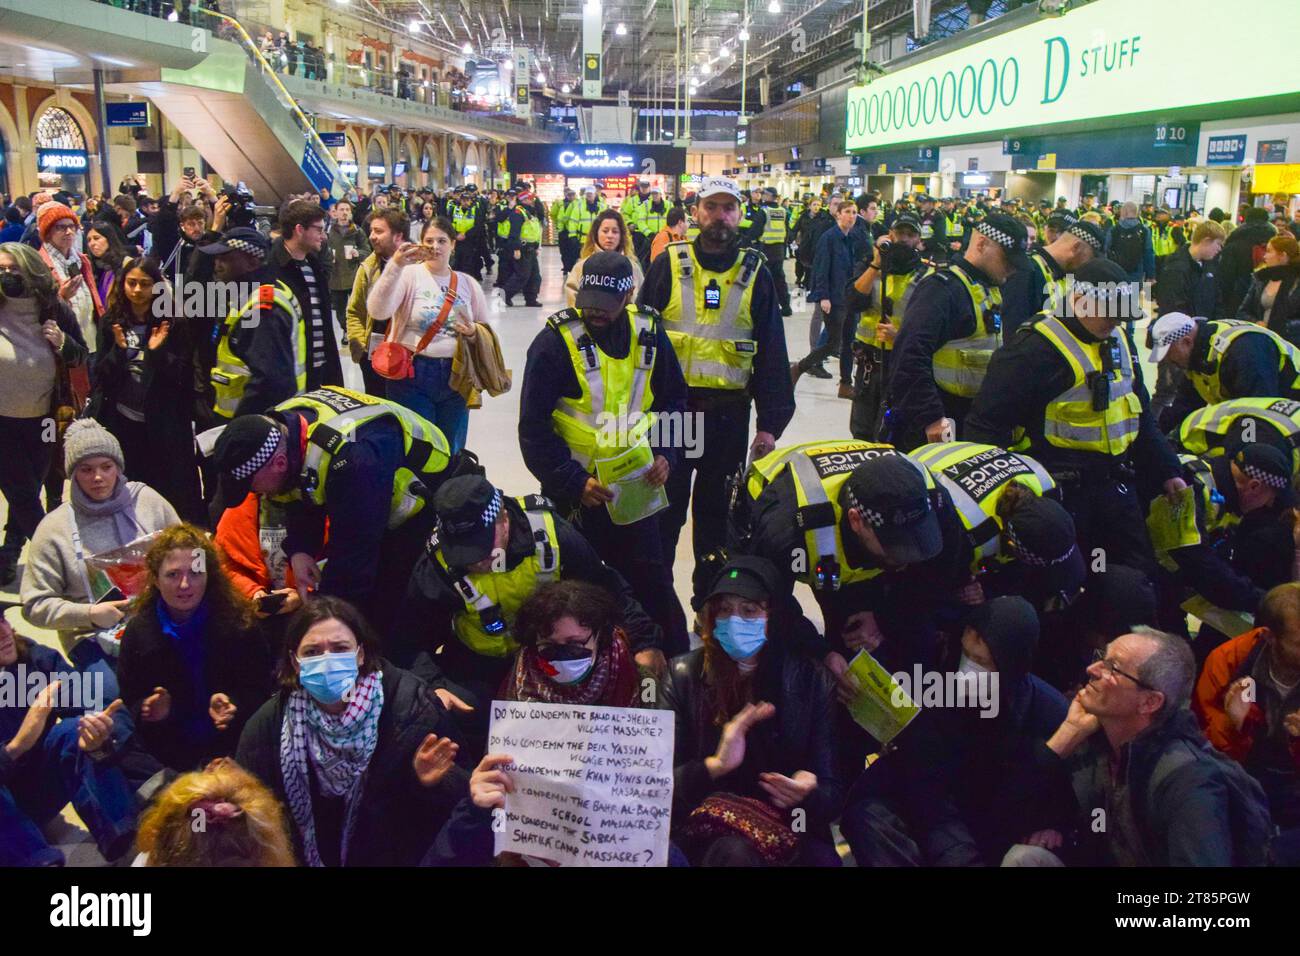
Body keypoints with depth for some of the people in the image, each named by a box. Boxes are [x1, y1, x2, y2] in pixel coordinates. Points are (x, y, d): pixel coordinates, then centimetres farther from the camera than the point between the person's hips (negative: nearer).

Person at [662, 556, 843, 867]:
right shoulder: (684, 675, 0)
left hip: (792, 829, 2)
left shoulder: (810, 680, 2)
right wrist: (714, 765, -23)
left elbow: (833, 791, 1)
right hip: (707, 832, -1)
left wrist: (807, 795, -23)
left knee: (820, 857, -31)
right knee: (734, 852, -35)